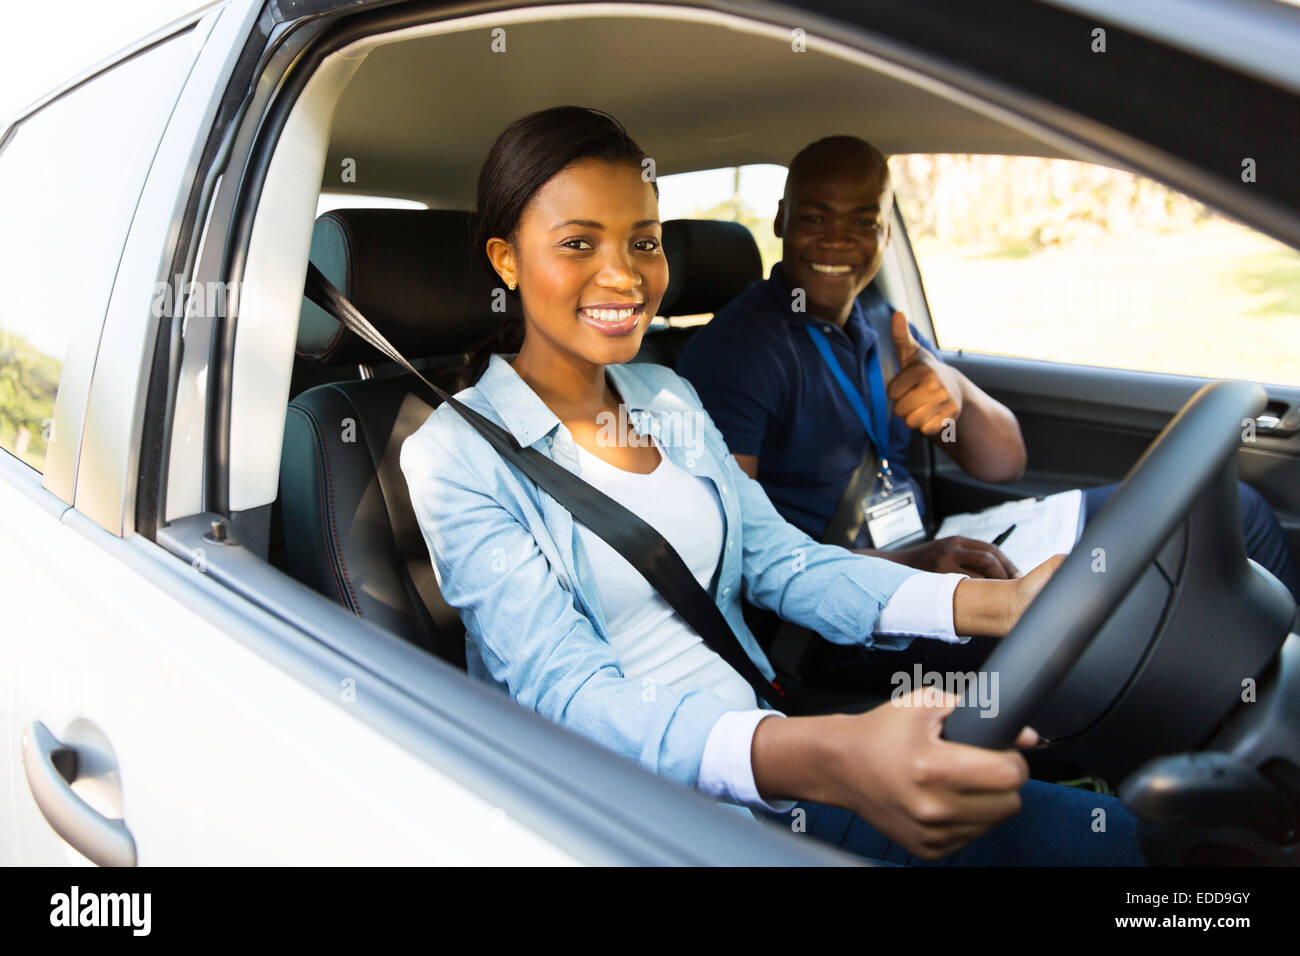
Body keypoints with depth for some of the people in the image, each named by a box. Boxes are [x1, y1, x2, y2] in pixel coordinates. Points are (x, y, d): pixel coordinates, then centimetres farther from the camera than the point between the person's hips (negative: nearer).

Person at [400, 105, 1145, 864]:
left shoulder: (670, 398, 10)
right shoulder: (457, 457, -11)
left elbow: (779, 560, 6)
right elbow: (563, 692, -21)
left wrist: (999, 603, -10)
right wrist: (821, 759, -37)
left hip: (772, 763, 6)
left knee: (1111, 835, -7)